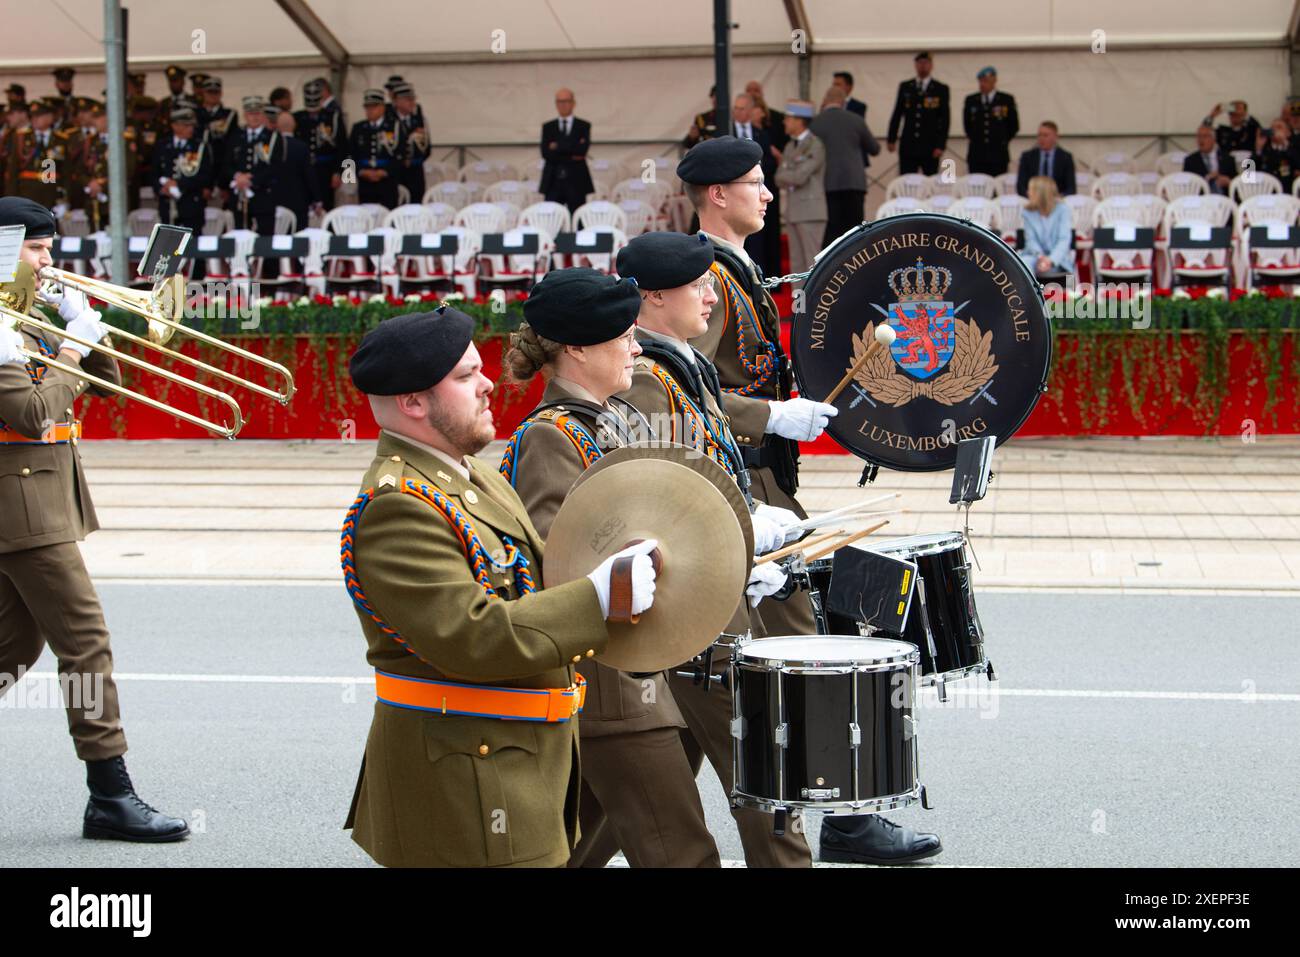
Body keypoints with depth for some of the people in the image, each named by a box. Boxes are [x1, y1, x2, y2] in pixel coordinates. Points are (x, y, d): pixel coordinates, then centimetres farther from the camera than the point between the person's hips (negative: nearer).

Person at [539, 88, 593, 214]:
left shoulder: (583, 126, 7)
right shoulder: (548, 127, 12)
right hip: (553, 181, 1)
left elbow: (583, 149, -11)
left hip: (576, 182, -1)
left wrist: (558, 146, -8)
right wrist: (571, 156, -9)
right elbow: (545, 153, -3)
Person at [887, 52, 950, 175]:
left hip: (930, 147, -1)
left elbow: (945, 119, 1)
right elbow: (897, 114, 11)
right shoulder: (905, 87, 11)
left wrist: (941, 145, -8)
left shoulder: (941, 89, 4)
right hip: (908, 146, 1)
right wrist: (891, 139, 5)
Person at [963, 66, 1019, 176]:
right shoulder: (971, 100, 9)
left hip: (998, 155, -2)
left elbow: (1014, 125, 6)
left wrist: (1003, 141, 6)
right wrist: (974, 138, 14)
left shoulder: (1007, 100, 2)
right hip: (976, 155, 2)